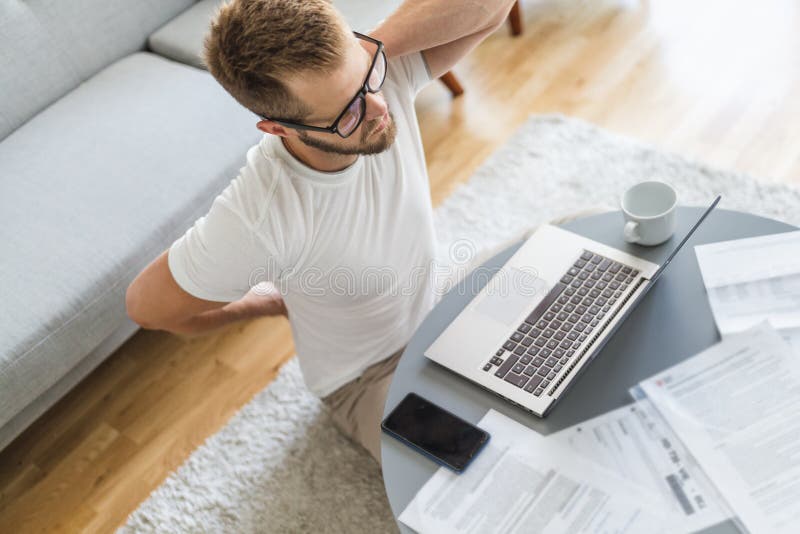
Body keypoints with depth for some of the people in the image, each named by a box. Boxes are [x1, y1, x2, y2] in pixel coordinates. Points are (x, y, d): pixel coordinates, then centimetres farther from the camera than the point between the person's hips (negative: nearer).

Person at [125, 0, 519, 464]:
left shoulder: (389, 77, -24)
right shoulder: (256, 219, -36)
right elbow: (146, 306, -19)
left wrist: (381, 44, -39)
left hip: (440, 325, 5)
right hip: (370, 378, -4)